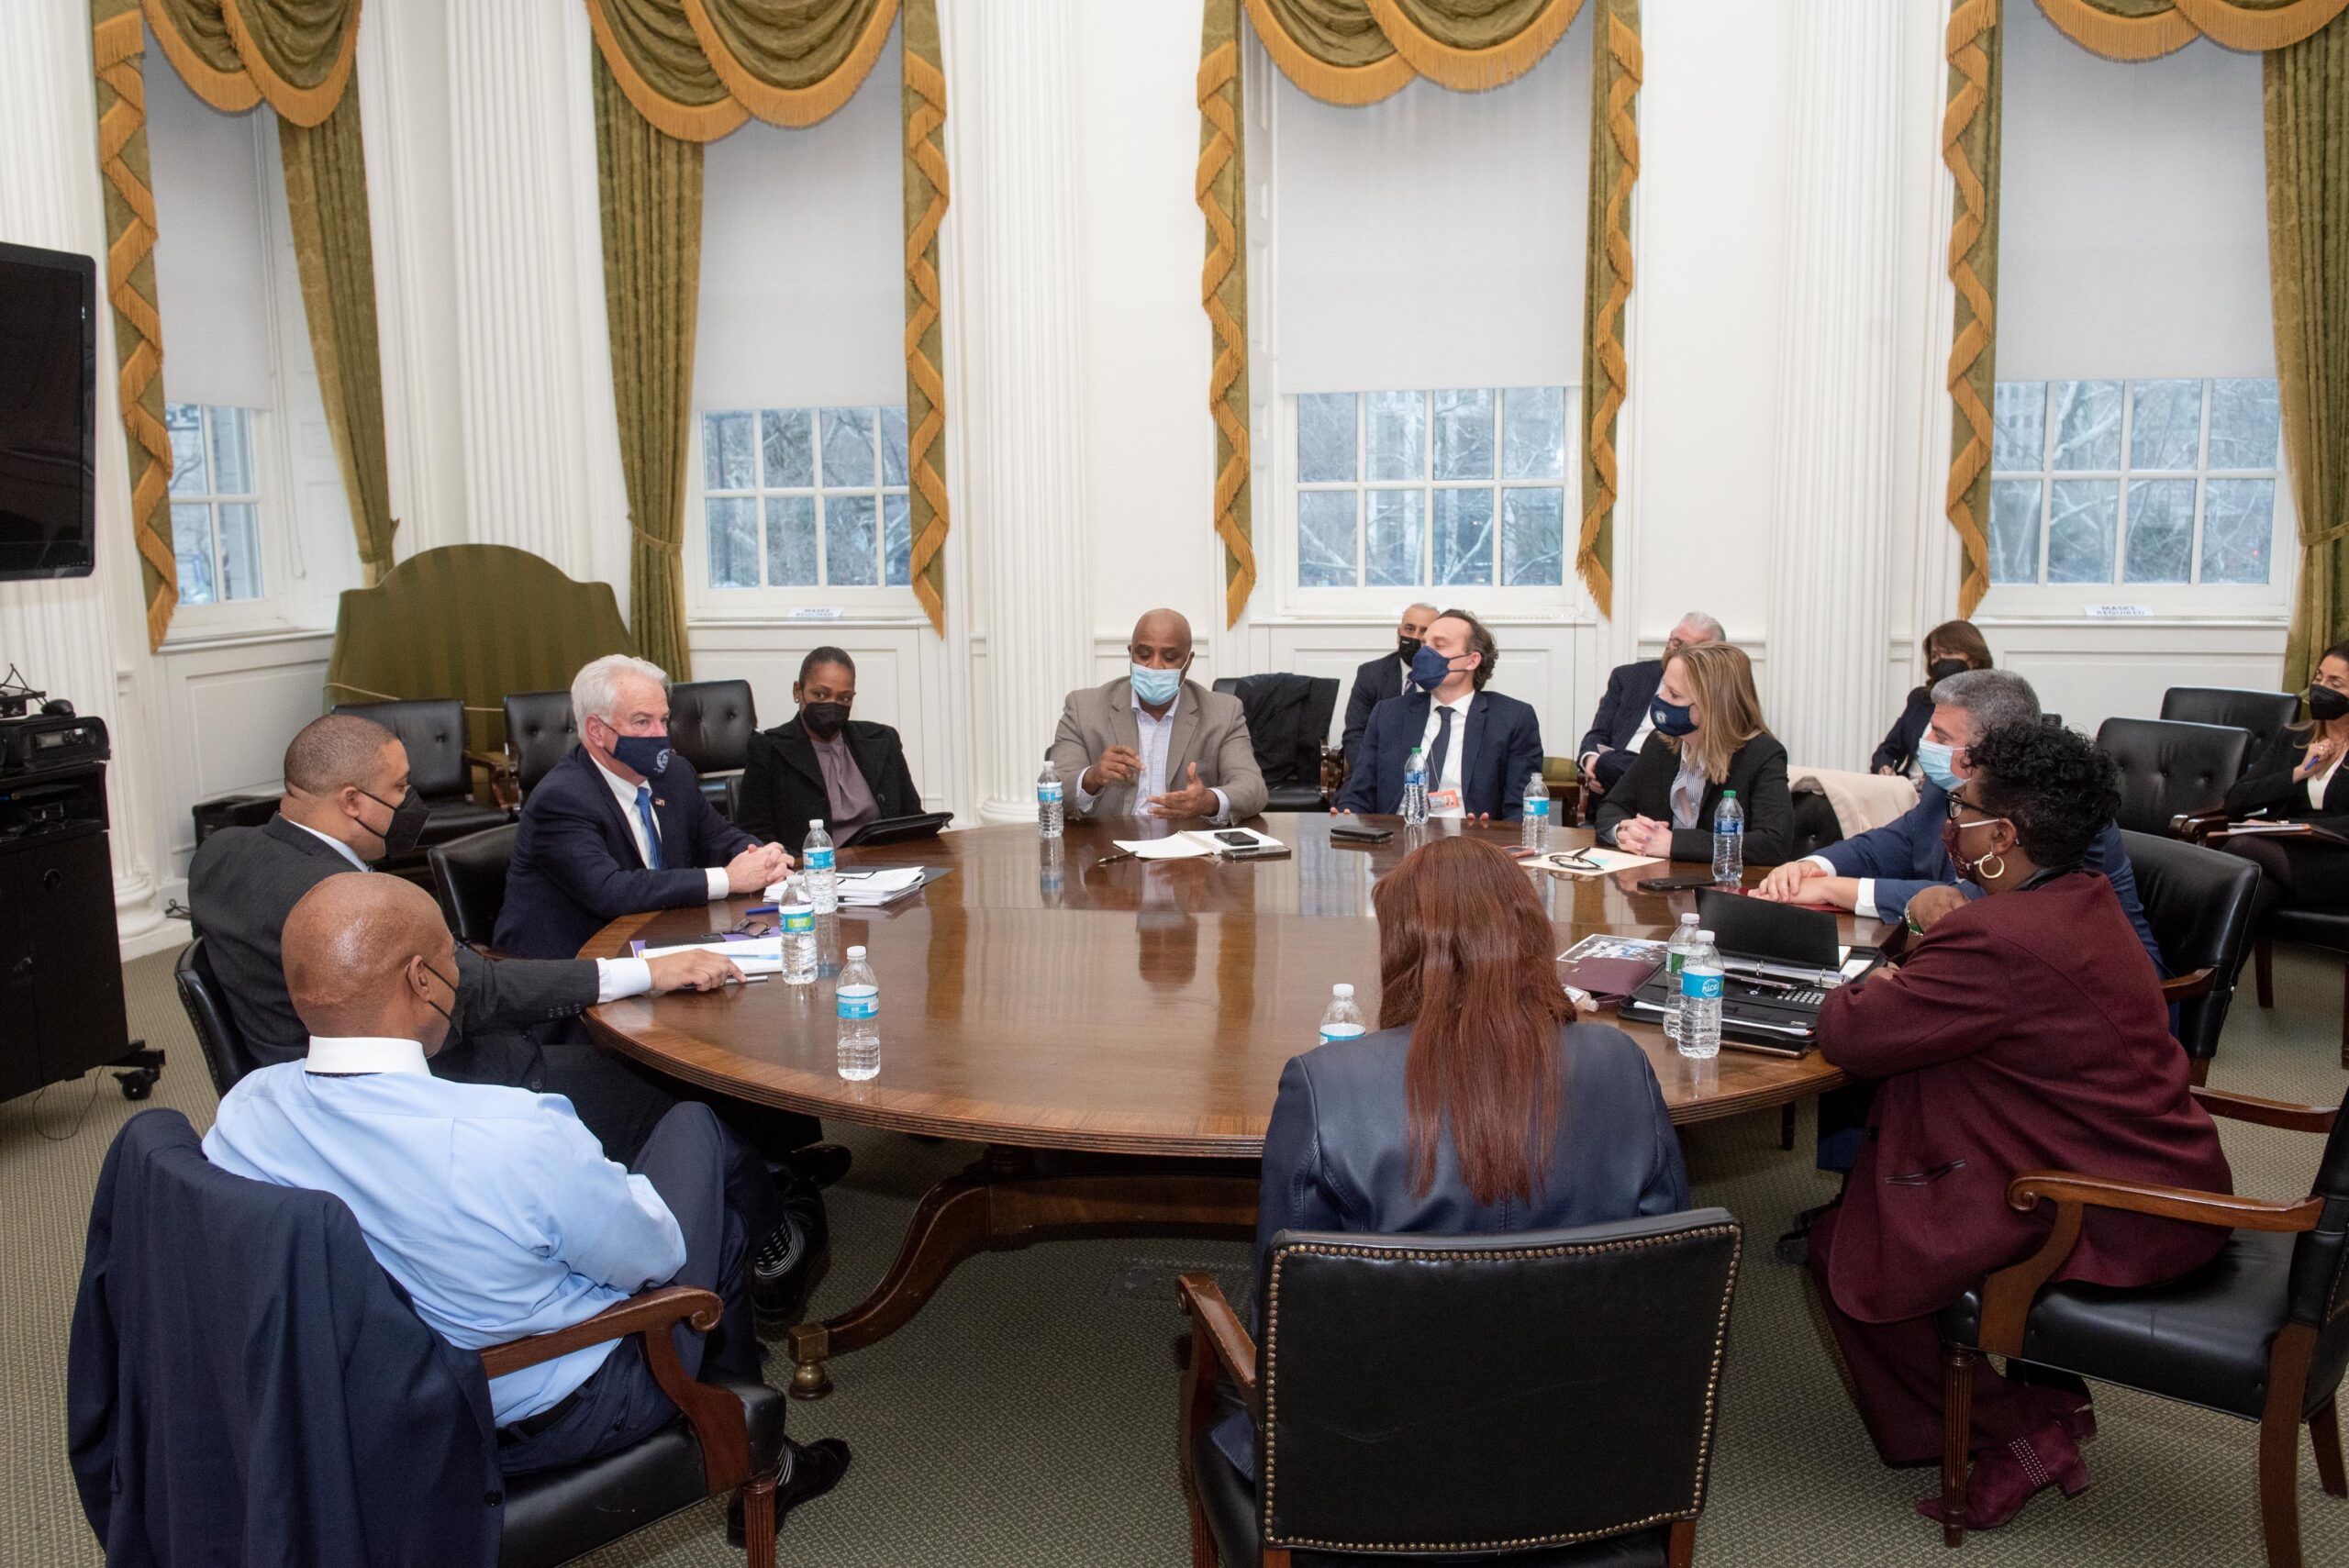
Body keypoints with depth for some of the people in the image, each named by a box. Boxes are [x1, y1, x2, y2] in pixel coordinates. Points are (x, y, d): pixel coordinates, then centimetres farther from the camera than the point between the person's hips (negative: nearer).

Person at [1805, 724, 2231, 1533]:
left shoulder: (1999, 944, -28)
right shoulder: (2088, 901, 4)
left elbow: (1848, 1035, -23)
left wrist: (1870, 986, -1)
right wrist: (1939, 932, -2)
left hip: (2114, 1223, -10)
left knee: (1841, 1249, -2)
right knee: (1871, 1190, 18)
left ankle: (2017, 1433, 8)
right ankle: (2051, 1399, 21)